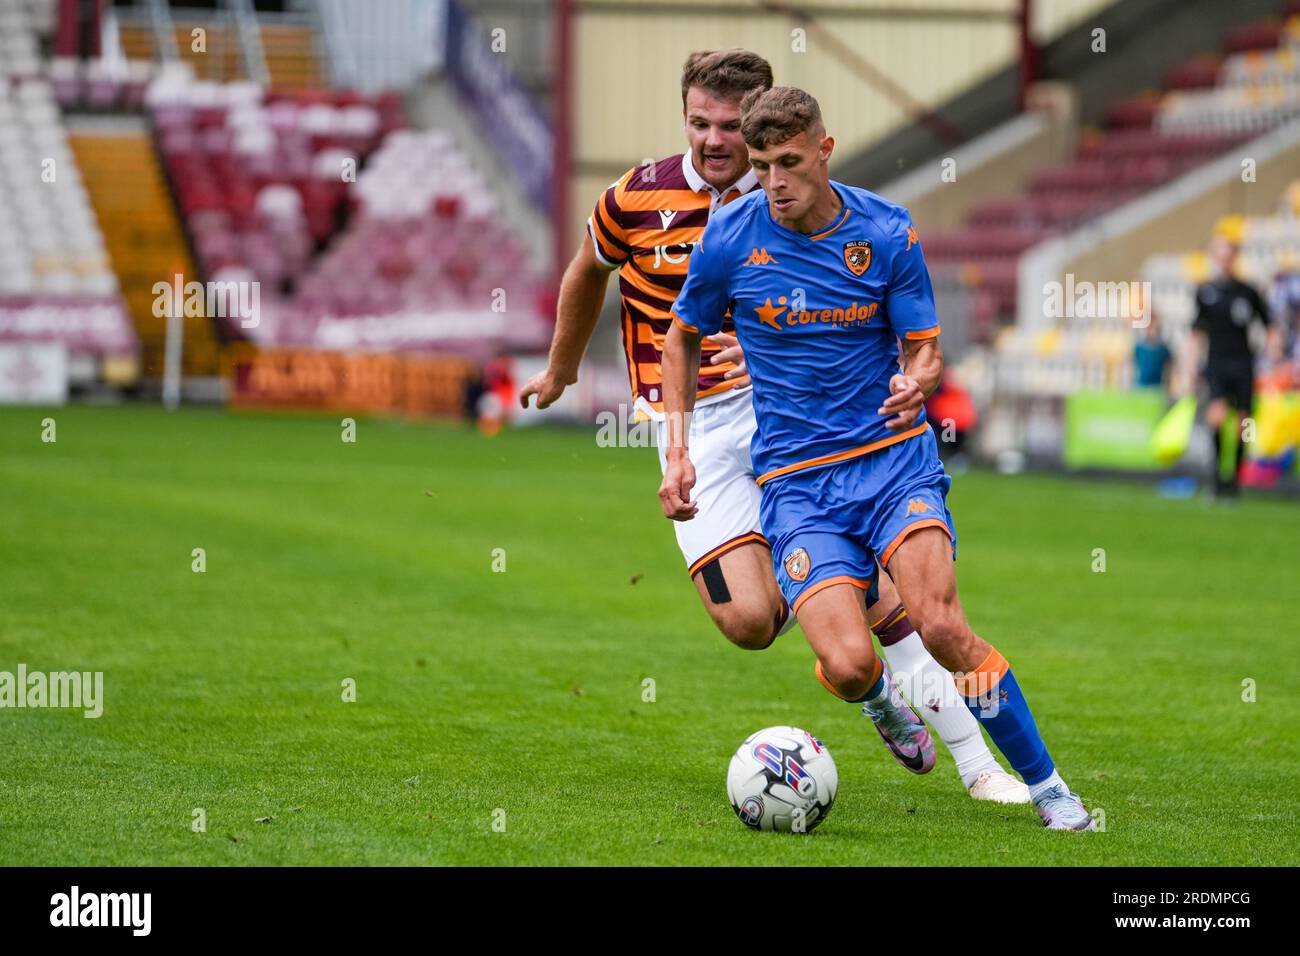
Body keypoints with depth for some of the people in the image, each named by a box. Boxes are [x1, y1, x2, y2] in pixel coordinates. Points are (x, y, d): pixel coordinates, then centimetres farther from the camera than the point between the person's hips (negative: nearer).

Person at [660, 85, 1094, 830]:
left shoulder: (888, 235, -3)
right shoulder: (729, 240, -2)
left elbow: (925, 350, 4)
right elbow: (683, 341, 14)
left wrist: (916, 385, -20)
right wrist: (678, 452, 5)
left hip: (894, 458, 0)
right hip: (796, 481, 0)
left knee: (941, 625, -25)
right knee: (848, 665, -20)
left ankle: (1047, 784, -9)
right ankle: (876, 693, 21)